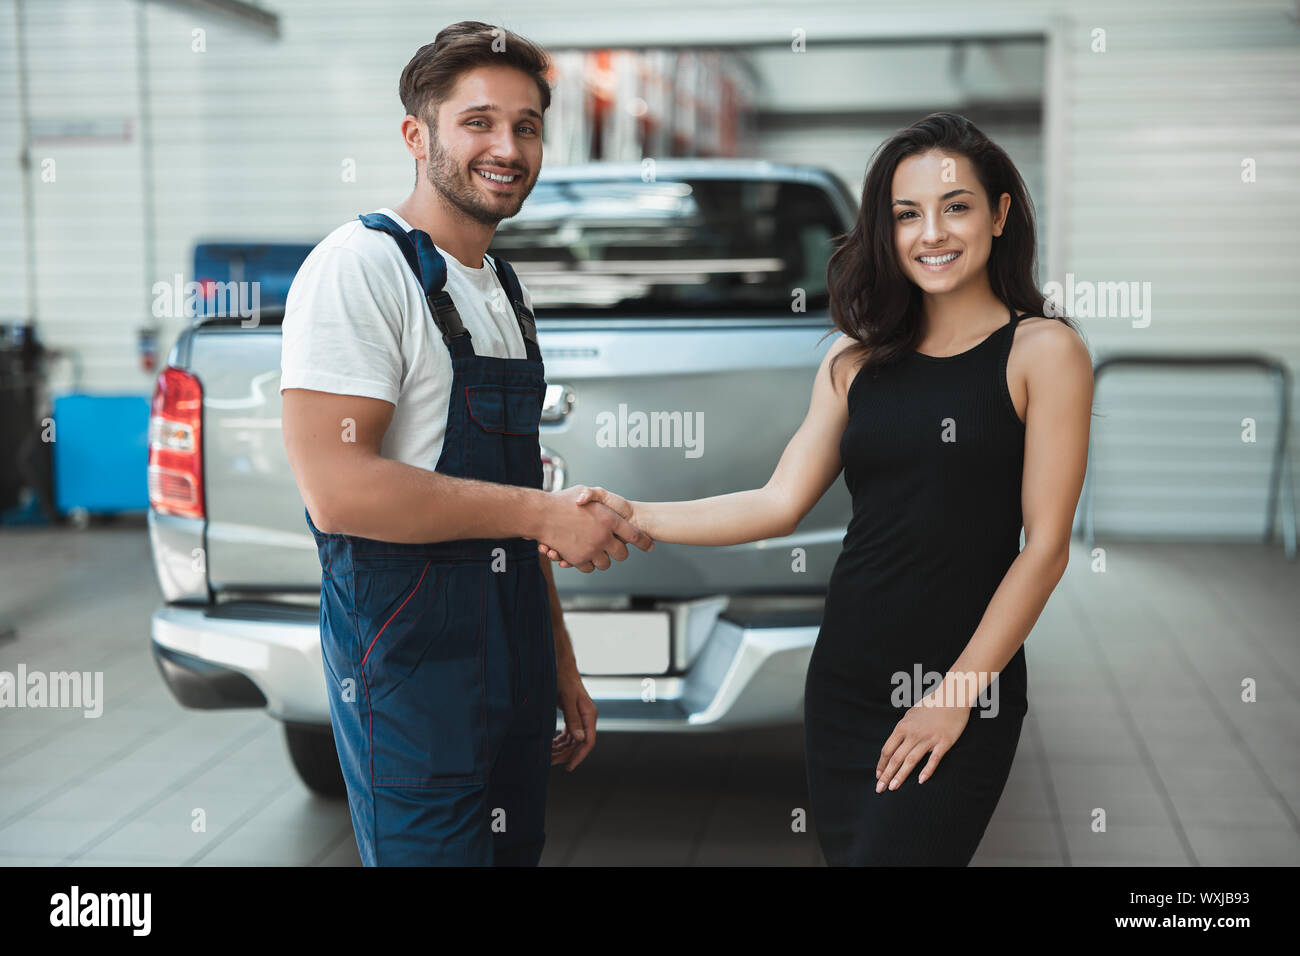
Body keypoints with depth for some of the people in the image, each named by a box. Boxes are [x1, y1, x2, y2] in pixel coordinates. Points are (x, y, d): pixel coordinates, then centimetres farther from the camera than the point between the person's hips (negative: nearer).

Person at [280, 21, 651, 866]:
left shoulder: (507, 291, 15)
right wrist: (542, 513, -18)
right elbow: (335, 489, -24)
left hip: (514, 653, 8)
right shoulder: (361, 266, -13)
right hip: (408, 657, -8)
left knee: (518, 848, 17)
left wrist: (560, 666, 19)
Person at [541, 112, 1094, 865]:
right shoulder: (859, 359, 10)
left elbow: (1044, 548, -8)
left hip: (962, 691, -4)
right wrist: (635, 518, -3)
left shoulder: (1043, 350, -4)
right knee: (842, 847, 11)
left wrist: (958, 693, -11)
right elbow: (781, 503, 6)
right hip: (843, 682, 5)